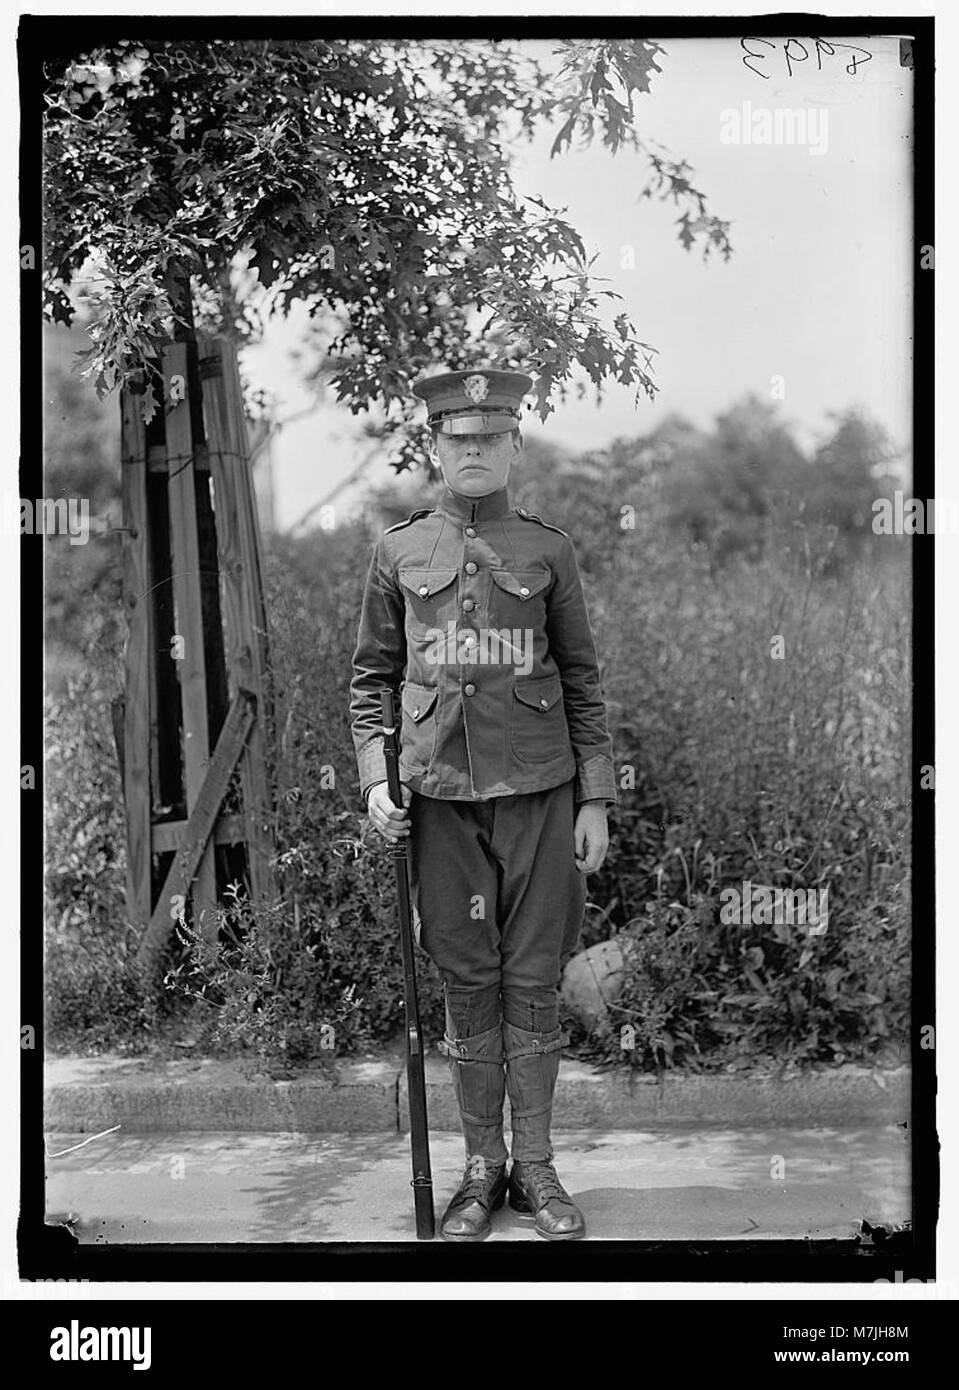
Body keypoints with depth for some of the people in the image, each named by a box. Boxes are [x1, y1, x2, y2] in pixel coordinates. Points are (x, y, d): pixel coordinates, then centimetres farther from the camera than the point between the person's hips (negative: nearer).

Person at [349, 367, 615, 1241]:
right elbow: (370, 678, 10)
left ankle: (536, 1167, 16)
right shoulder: (400, 551, 6)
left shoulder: (549, 550, 5)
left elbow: (583, 684, 6)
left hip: (539, 792, 0)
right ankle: (482, 1169, 18)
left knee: (533, 981, 4)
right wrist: (375, 779, -3)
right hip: (442, 796, 1)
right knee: (468, 984, 6)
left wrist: (595, 800, 2)